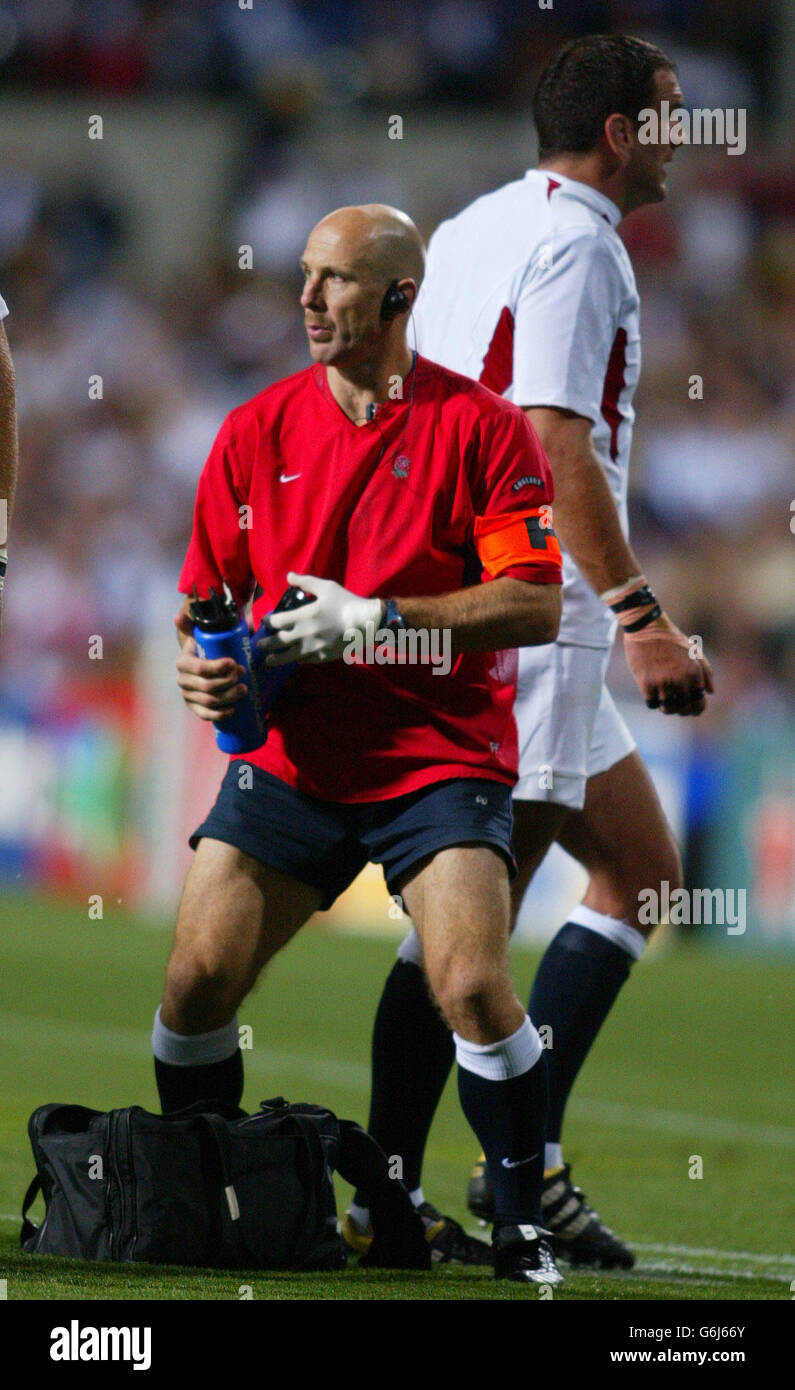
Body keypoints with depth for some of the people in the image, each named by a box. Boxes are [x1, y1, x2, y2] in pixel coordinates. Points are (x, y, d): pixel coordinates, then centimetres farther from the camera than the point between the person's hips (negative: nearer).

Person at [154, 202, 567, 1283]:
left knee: (473, 990, -20)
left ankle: (523, 1232, -5)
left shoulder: (480, 425, -5)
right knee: (196, 982, -6)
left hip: (441, 758, -4)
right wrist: (203, 665, -8)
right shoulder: (256, 431, 6)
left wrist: (378, 621, -19)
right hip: (287, 757, 4)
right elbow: (207, 594, 15)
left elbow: (540, 604, -11)